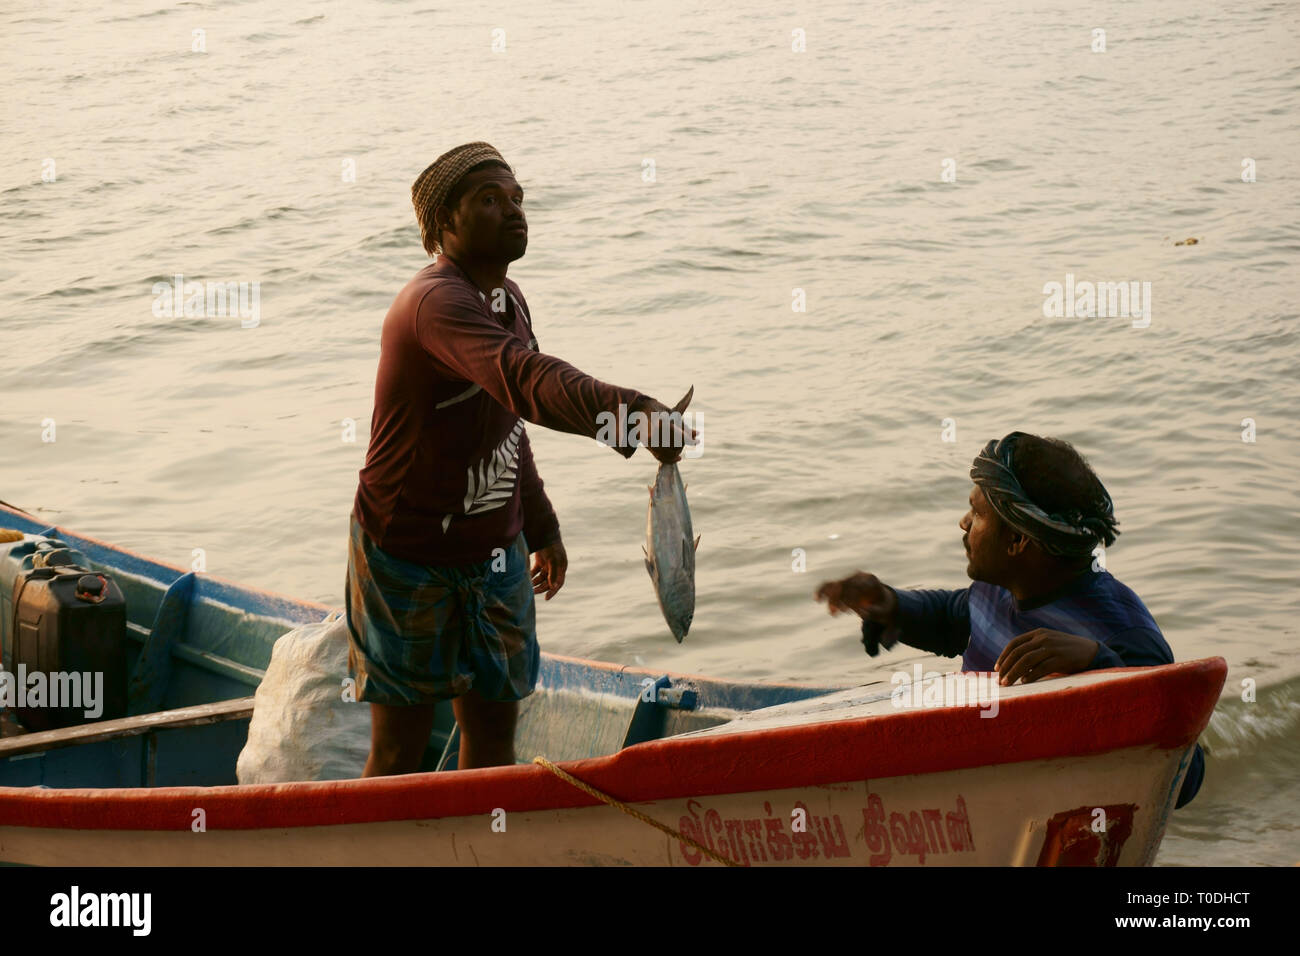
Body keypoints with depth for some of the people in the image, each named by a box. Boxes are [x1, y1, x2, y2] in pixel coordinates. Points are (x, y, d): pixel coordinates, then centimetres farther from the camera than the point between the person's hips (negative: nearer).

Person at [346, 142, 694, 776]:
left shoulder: (505, 298, 7)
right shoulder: (436, 302, -25)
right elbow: (524, 380, -44)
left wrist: (541, 526, 24)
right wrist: (629, 413, -57)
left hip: (494, 552, 8)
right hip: (410, 557, -8)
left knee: (494, 728, 14)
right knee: (401, 746, 4)